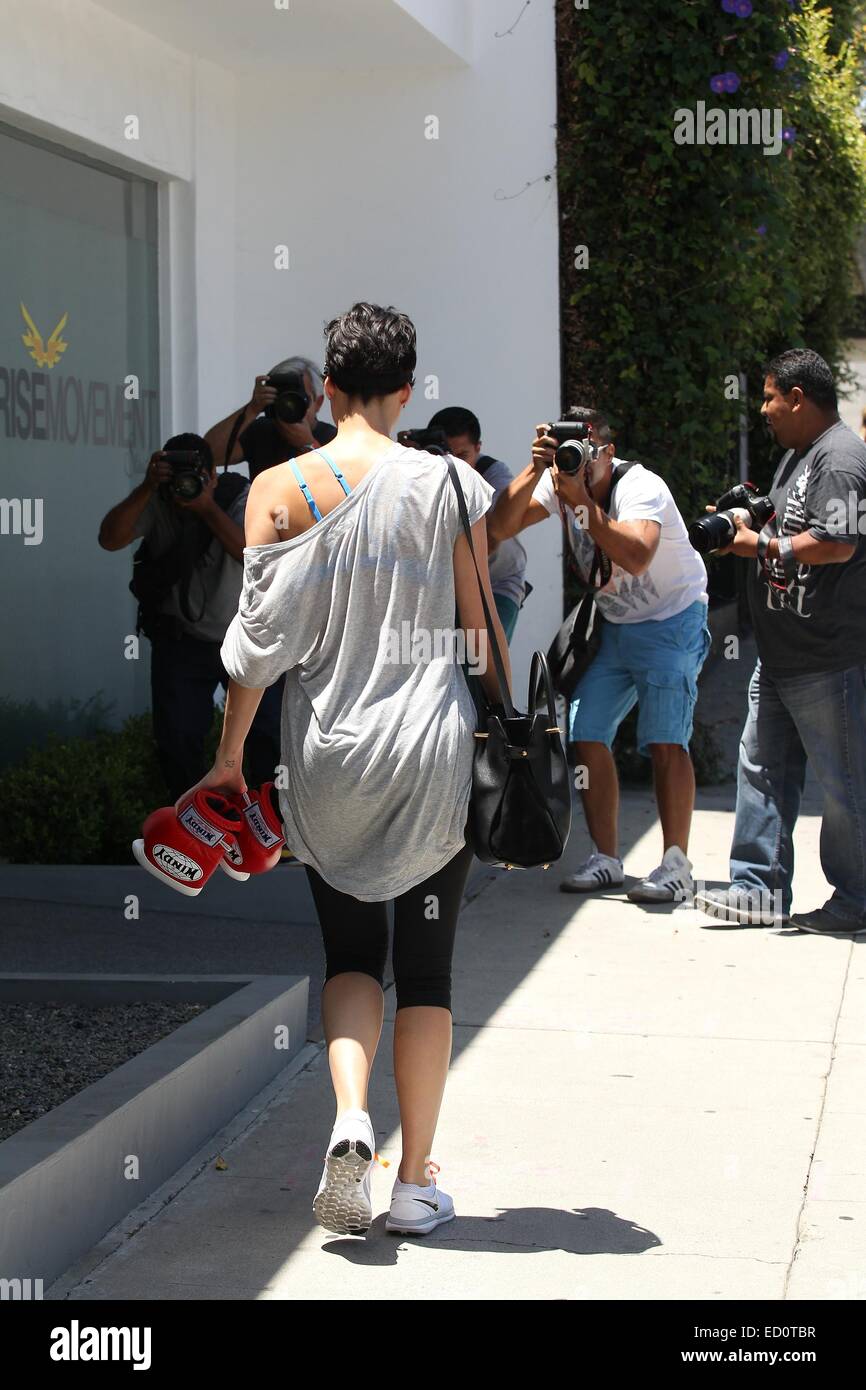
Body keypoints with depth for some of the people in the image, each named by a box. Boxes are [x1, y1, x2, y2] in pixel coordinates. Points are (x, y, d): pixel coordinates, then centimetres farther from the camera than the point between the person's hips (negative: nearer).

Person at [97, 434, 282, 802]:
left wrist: (206, 507, -39)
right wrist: (146, 489, -36)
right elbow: (109, 539, -26)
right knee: (177, 740, 1)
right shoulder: (155, 502, -12)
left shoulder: (242, 496, -14)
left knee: (267, 733, 0)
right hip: (180, 642, 1)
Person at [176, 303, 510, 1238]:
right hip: (430, 757, -1)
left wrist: (231, 750, 6)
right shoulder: (448, 485, -4)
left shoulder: (278, 490, -3)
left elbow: (259, 636, -3)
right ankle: (417, 1182, 11)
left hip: (325, 761, 1)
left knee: (350, 953, 17)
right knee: (425, 969, 9)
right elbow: (480, 629, -1)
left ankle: (350, 1118, -7)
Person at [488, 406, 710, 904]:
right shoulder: (561, 481, -4)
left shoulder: (641, 487, -23)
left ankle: (676, 866, -11)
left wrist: (582, 502, -40)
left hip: (673, 622, -6)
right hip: (614, 627, 7)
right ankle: (606, 860, 6)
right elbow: (499, 529, -14)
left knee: (665, 741, -16)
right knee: (586, 734, -3)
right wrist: (535, 470, -24)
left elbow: (636, 557, -41)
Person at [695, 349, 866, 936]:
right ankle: (761, 888, 15)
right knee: (763, 768, 10)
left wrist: (760, 544, -17)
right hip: (780, 656, 11)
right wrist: (749, 519, 9)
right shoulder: (799, 453, 18)